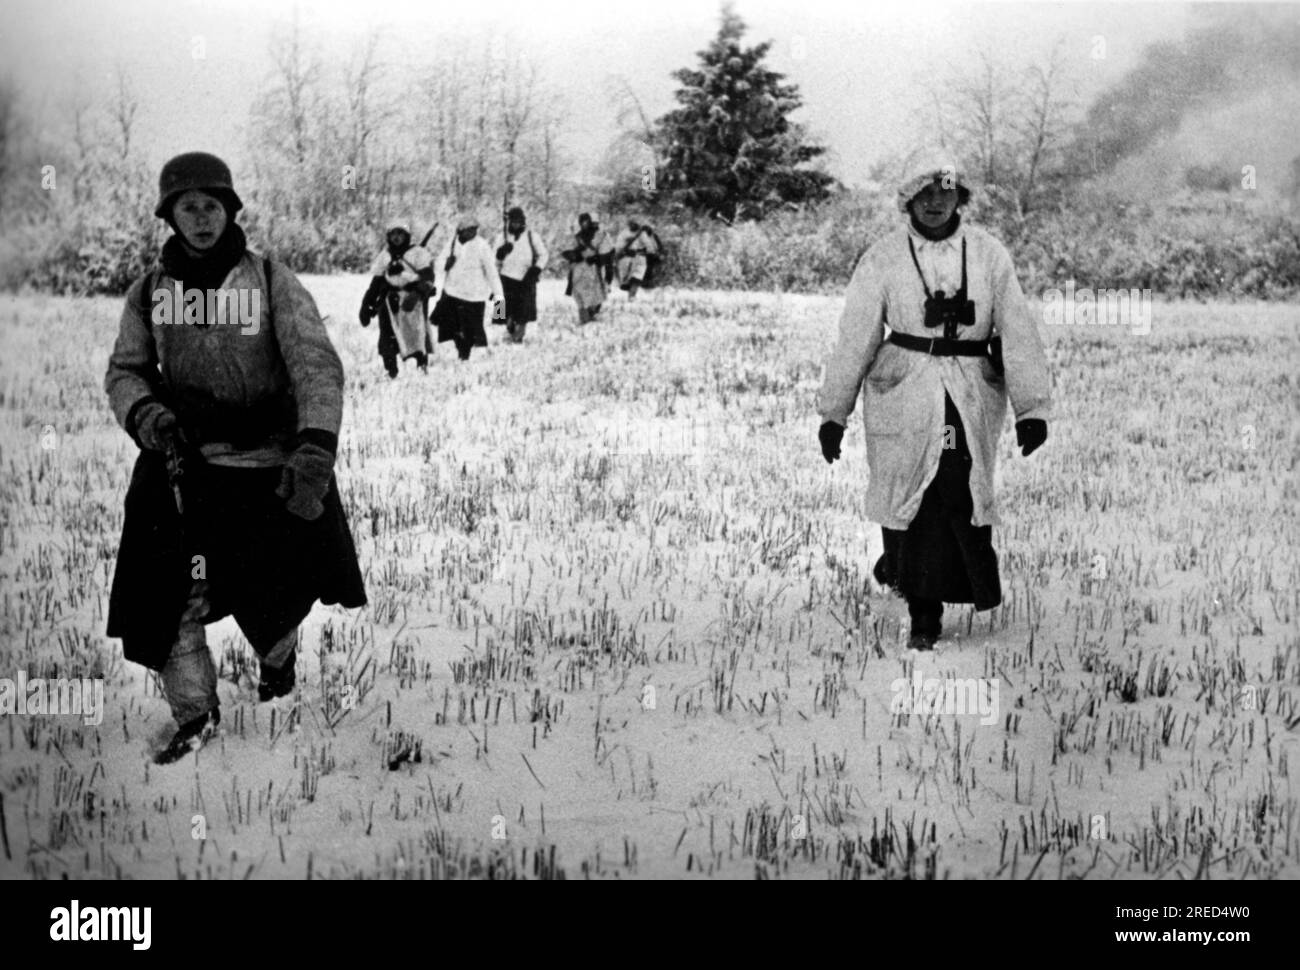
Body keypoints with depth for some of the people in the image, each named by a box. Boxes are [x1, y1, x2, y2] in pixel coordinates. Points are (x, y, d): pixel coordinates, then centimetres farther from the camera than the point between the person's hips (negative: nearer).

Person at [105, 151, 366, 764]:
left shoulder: (271, 281, -5)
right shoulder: (150, 292, 5)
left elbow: (316, 365, -13)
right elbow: (124, 372, 11)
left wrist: (316, 449, -28)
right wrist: (147, 415, -13)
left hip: (269, 464, -2)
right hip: (179, 463, 2)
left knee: (275, 593, 8)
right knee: (168, 597, -6)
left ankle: (278, 656, 46)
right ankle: (194, 713, 17)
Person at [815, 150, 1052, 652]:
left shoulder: (989, 254, 6)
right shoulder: (884, 259, 3)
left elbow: (1017, 332, 3)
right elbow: (854, 338, 5)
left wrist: (1032, 407, -4)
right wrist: (833, 412, 3)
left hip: (970, 398, 1)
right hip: (903, 392, -1)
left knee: (959, 497, -7)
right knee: (908, 493, -4)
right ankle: (923, 616, 10)